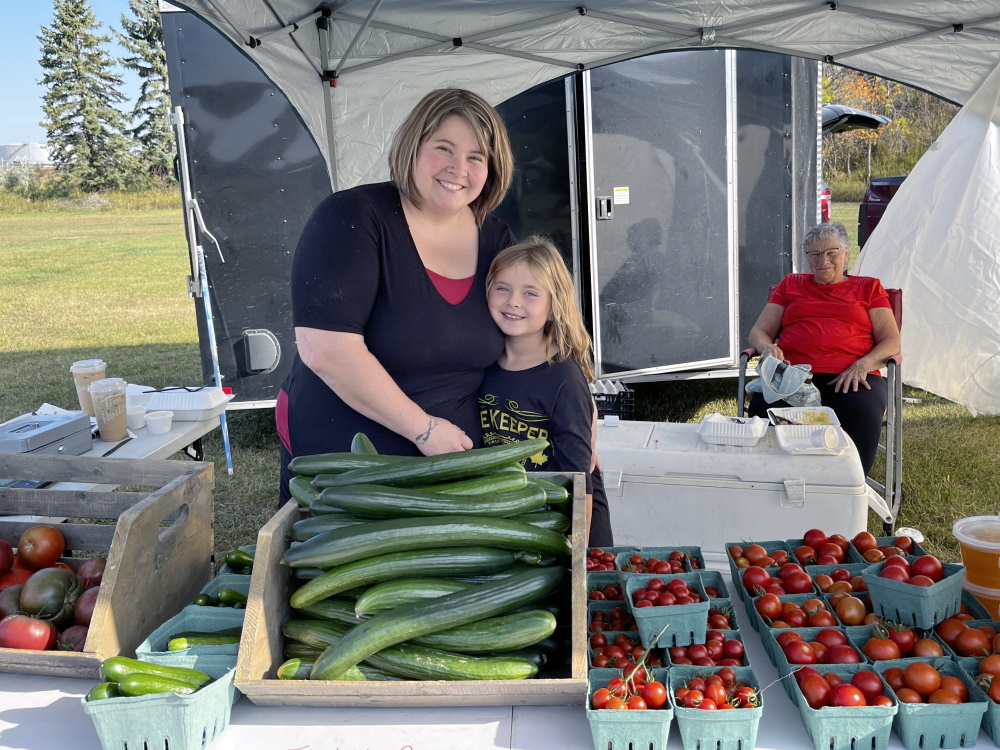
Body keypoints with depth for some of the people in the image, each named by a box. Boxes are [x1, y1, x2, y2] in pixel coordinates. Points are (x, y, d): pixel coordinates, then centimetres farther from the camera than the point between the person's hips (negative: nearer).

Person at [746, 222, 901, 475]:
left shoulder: (868, 287, 25)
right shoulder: (791, 284, 29)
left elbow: (892, 341, 14)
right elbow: (759, 332, 23)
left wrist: (863, 364, -8)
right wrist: (767, 348, -4)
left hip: (851, 377, 0)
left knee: (862, 414, -37)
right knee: (763, 407, -35)